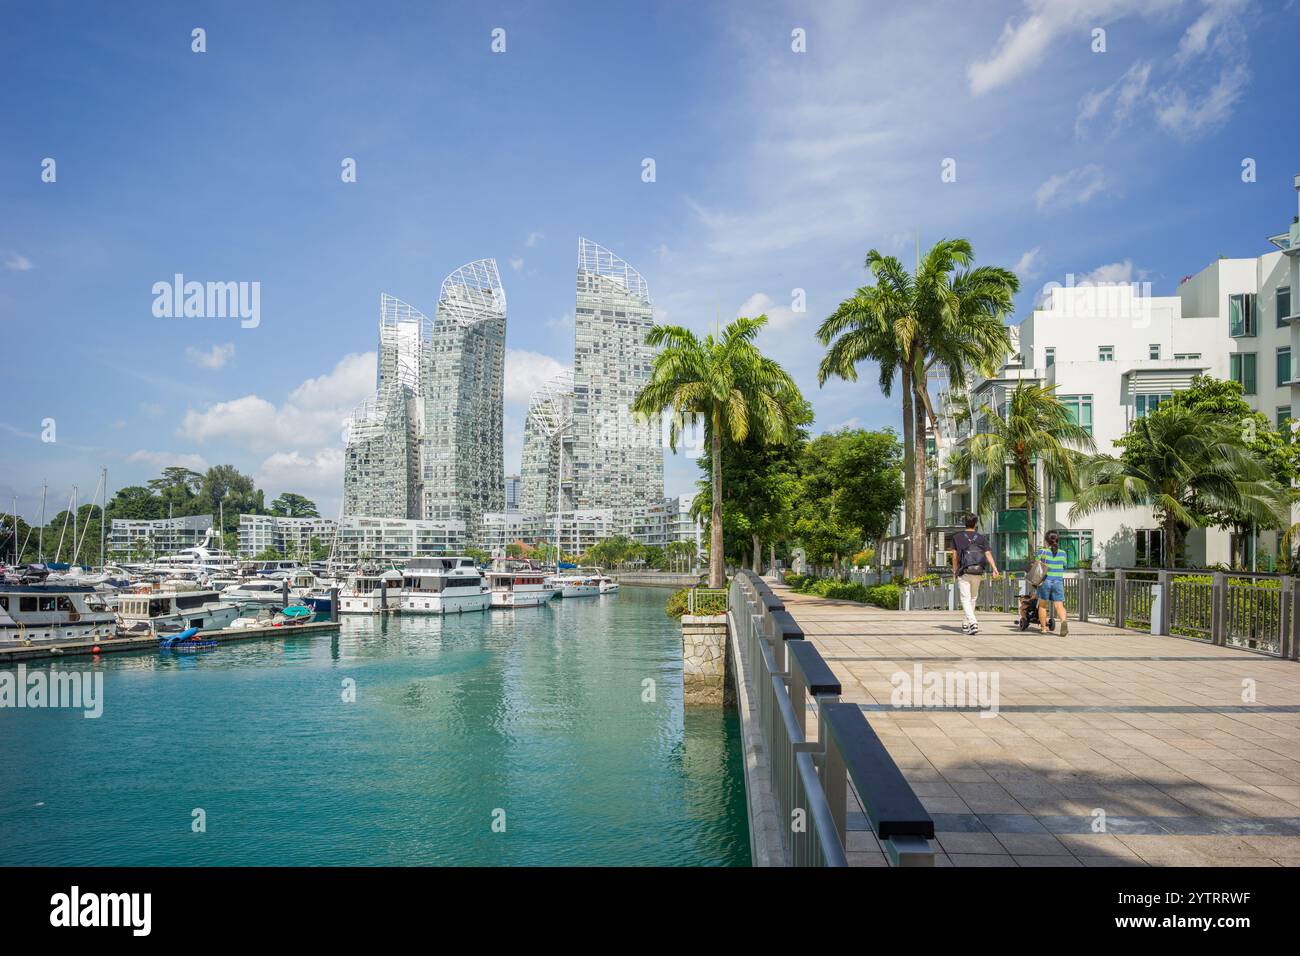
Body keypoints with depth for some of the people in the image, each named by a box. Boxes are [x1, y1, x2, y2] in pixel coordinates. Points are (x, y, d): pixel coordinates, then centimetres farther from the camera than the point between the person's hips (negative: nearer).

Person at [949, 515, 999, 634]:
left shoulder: (957, 537, 2)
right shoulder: (982, 538, 6)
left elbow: (955, 556, 1)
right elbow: (988, 554, -6)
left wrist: (955, 571, 11)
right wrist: (995, 569, -13)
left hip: (964, 572, -3)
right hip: (978, 572, 3)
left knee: (965, 599, -5)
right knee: (973, 598, 17)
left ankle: (973, 623, -26)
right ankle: (965, 624, 25)